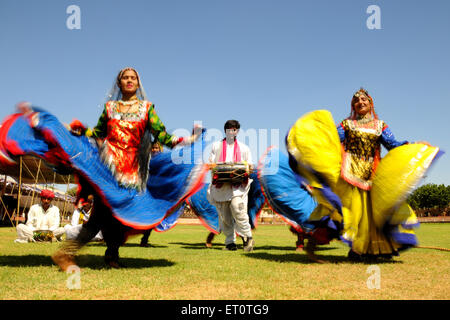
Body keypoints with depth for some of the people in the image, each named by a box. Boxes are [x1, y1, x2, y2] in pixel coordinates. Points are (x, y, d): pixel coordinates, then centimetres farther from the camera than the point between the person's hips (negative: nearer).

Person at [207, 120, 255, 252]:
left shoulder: (244, 148, 16)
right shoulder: (216, 146, 15)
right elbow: (211, 164, 13)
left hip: (237, 185, -1)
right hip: (220, 185, 1)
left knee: (237, 208, -21)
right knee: (224, 215, 0)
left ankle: (247, 237, -9)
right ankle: (230, 241, 11)